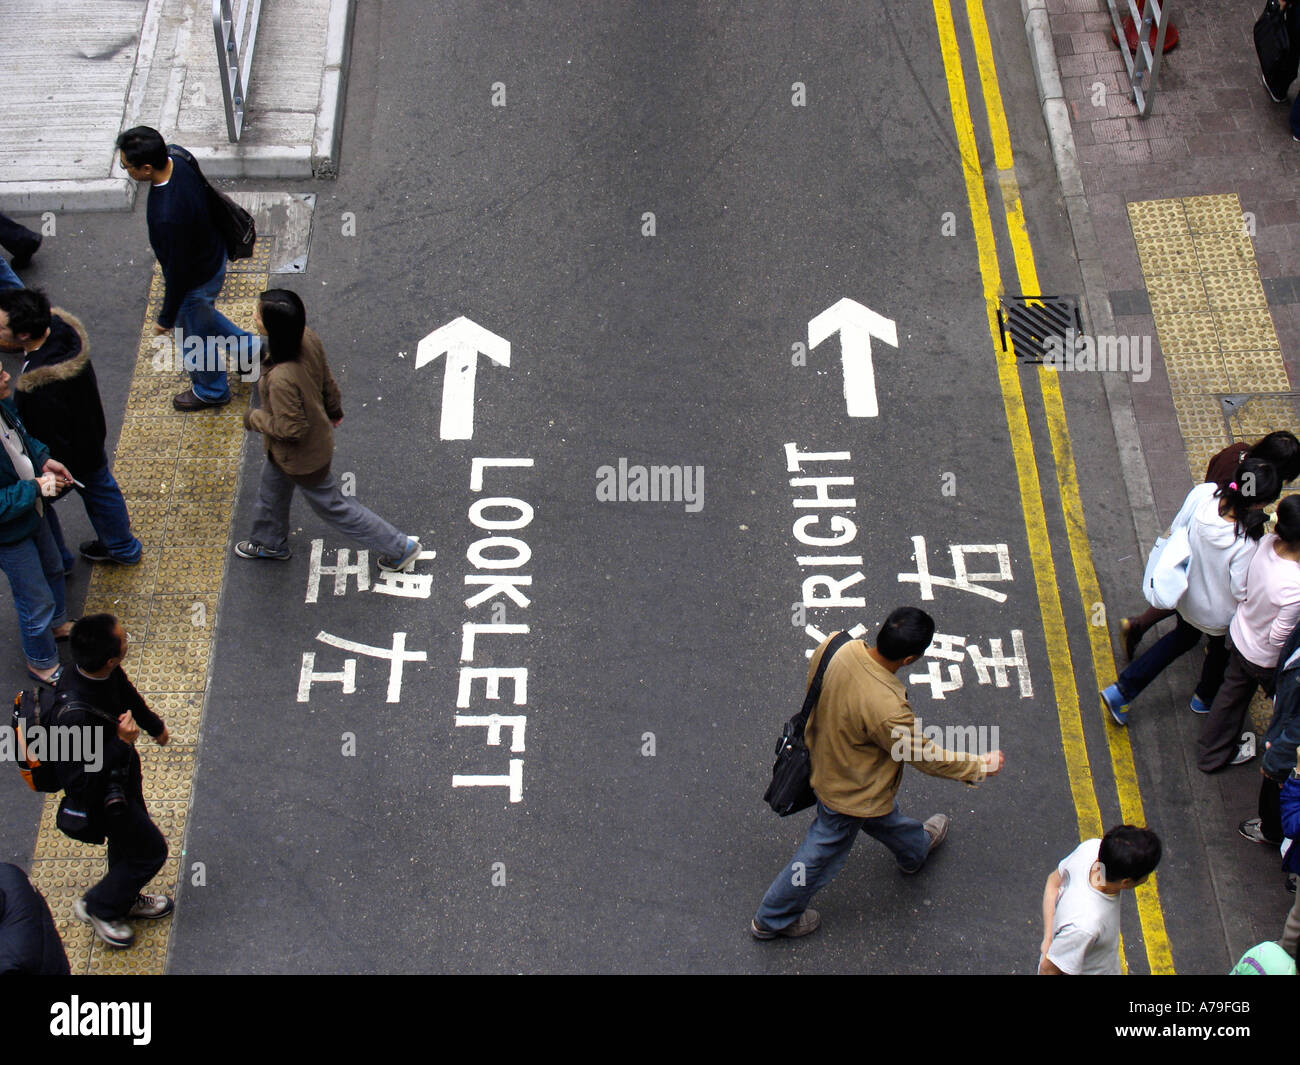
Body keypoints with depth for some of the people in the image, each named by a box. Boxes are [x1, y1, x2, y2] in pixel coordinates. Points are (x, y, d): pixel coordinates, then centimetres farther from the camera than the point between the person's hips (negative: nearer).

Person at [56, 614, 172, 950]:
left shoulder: (107, 674, -19)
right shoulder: (76, 714, -44)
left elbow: (129, 696, 7)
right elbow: (86, 778, -35)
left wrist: (155, 726, 26)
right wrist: (122, 742, -41)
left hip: (121, 770, 8)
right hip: (100, 792, -8)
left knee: (128, 841, 29)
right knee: (150, 849, 10)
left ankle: (125, 900, 56)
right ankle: (97, 906, 33)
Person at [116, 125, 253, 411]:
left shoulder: (168, 216, -42)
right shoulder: (178, 165, -16)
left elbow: (178, 271, -29)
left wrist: (166, 318, -14)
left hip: (197, 279, -8)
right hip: (212, 256, 8)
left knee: (196, 337, 21)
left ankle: (211, 391, 47)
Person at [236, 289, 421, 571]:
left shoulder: (280, 378, -44)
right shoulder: (307, 339, -20)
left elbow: (291, 428, -32)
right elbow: (326, 379, -2)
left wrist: (255, 418, -15)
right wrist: (333, 409, 17)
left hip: (302, 458, -8)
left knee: (333, 506, 16)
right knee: (271, 491, 32)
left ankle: (399, 548, 32)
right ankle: (270, 543, 60)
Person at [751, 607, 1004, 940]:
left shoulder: (834, 646, -26)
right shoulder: (886, 710, -43)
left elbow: (813, 677, -2)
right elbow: (925, 757, -25)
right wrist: (981, 765, -8)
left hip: (822, 758, 7)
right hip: (850, 793, -7)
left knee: (882, 814, 37)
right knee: (821, 857, 21)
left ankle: (916, 846, 67)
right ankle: (772, 920, 44)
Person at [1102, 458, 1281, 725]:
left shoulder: (1202, 493, -28)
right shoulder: (1247, 543, -41)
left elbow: (1177, 528, -9)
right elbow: (1242, 592, -26)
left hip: (1186, 593, 5)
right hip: (1218, 613, -5)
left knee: (1184, 637, 33)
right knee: (1221, 650, 29)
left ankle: (1121, 691, 32)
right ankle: (1205, 698, 58)